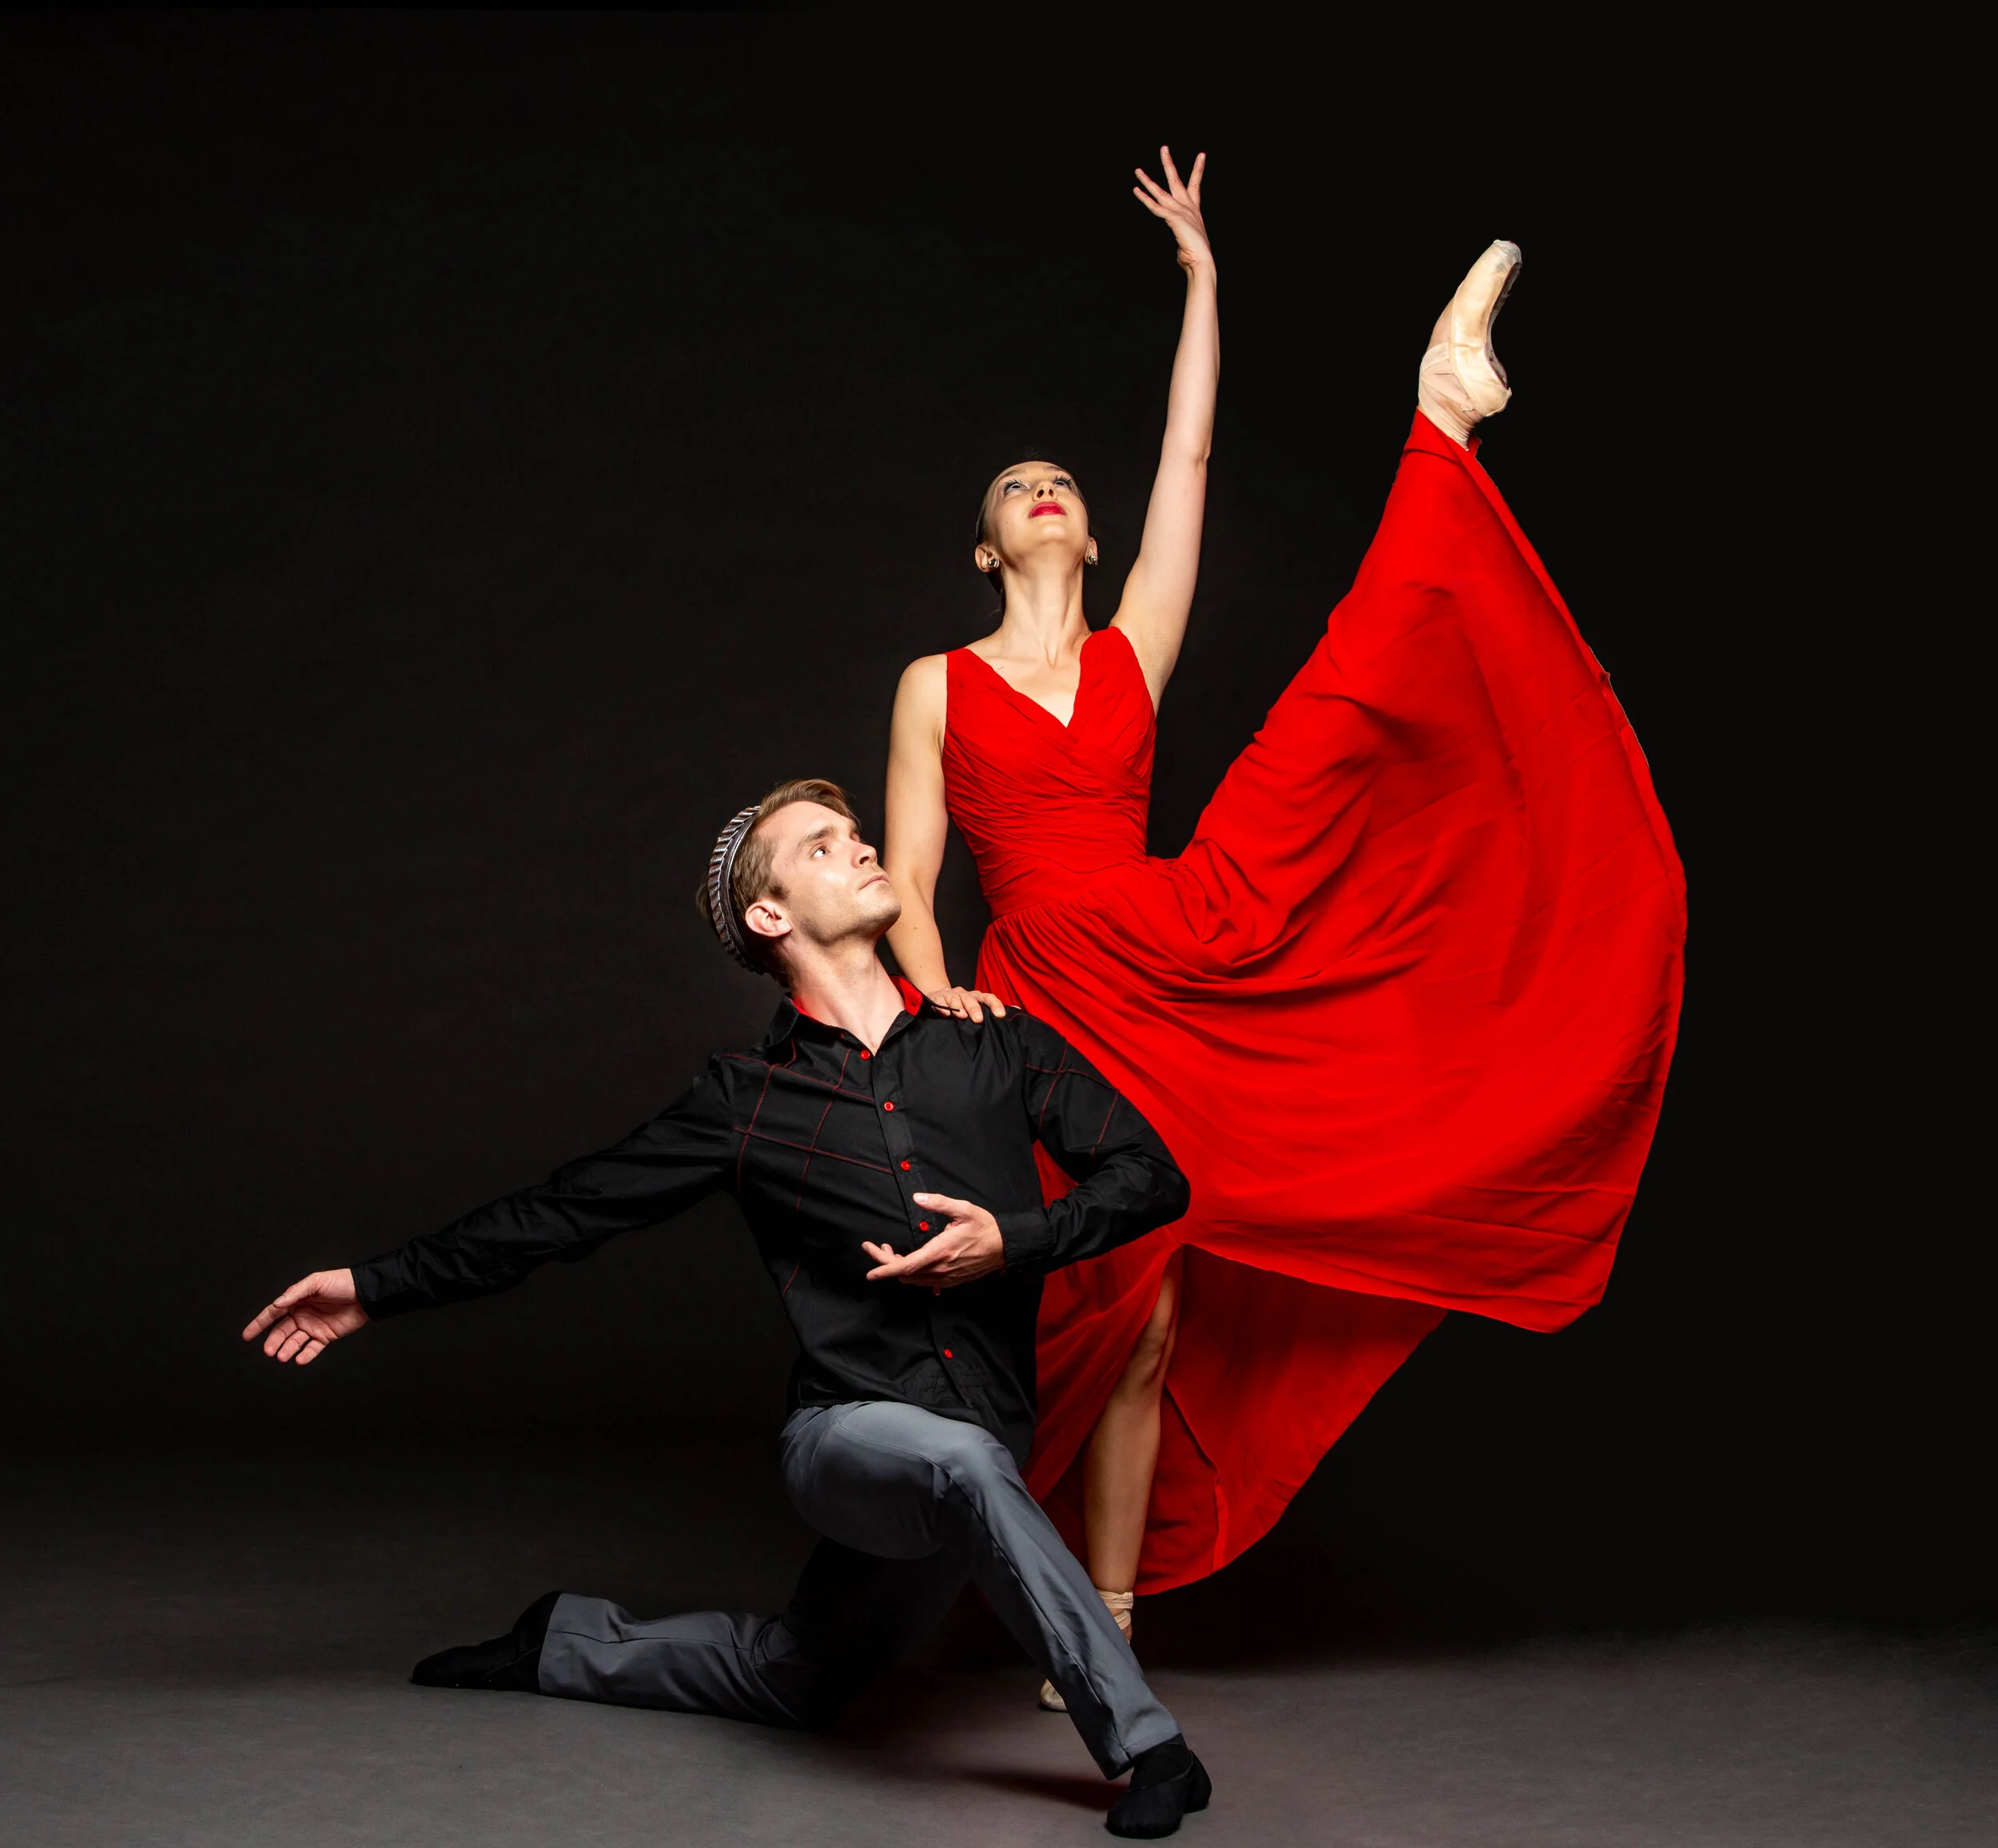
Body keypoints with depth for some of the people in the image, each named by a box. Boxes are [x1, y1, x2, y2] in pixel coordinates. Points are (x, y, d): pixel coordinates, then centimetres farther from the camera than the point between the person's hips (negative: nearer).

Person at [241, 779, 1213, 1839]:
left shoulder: (995, 1046, 5)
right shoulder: (749, 1101, 1)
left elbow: (1151, 1174, 5)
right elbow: (565, 1211, 6)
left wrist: (1012, 1242, -11)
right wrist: (378, 1287, 4)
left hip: (979, 1453, 3)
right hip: (848, 1431, -3)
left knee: (789, 1685, 13)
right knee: (959, 1461, -36)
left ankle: (567, 1643, 38)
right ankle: (1143, 1743, -25)